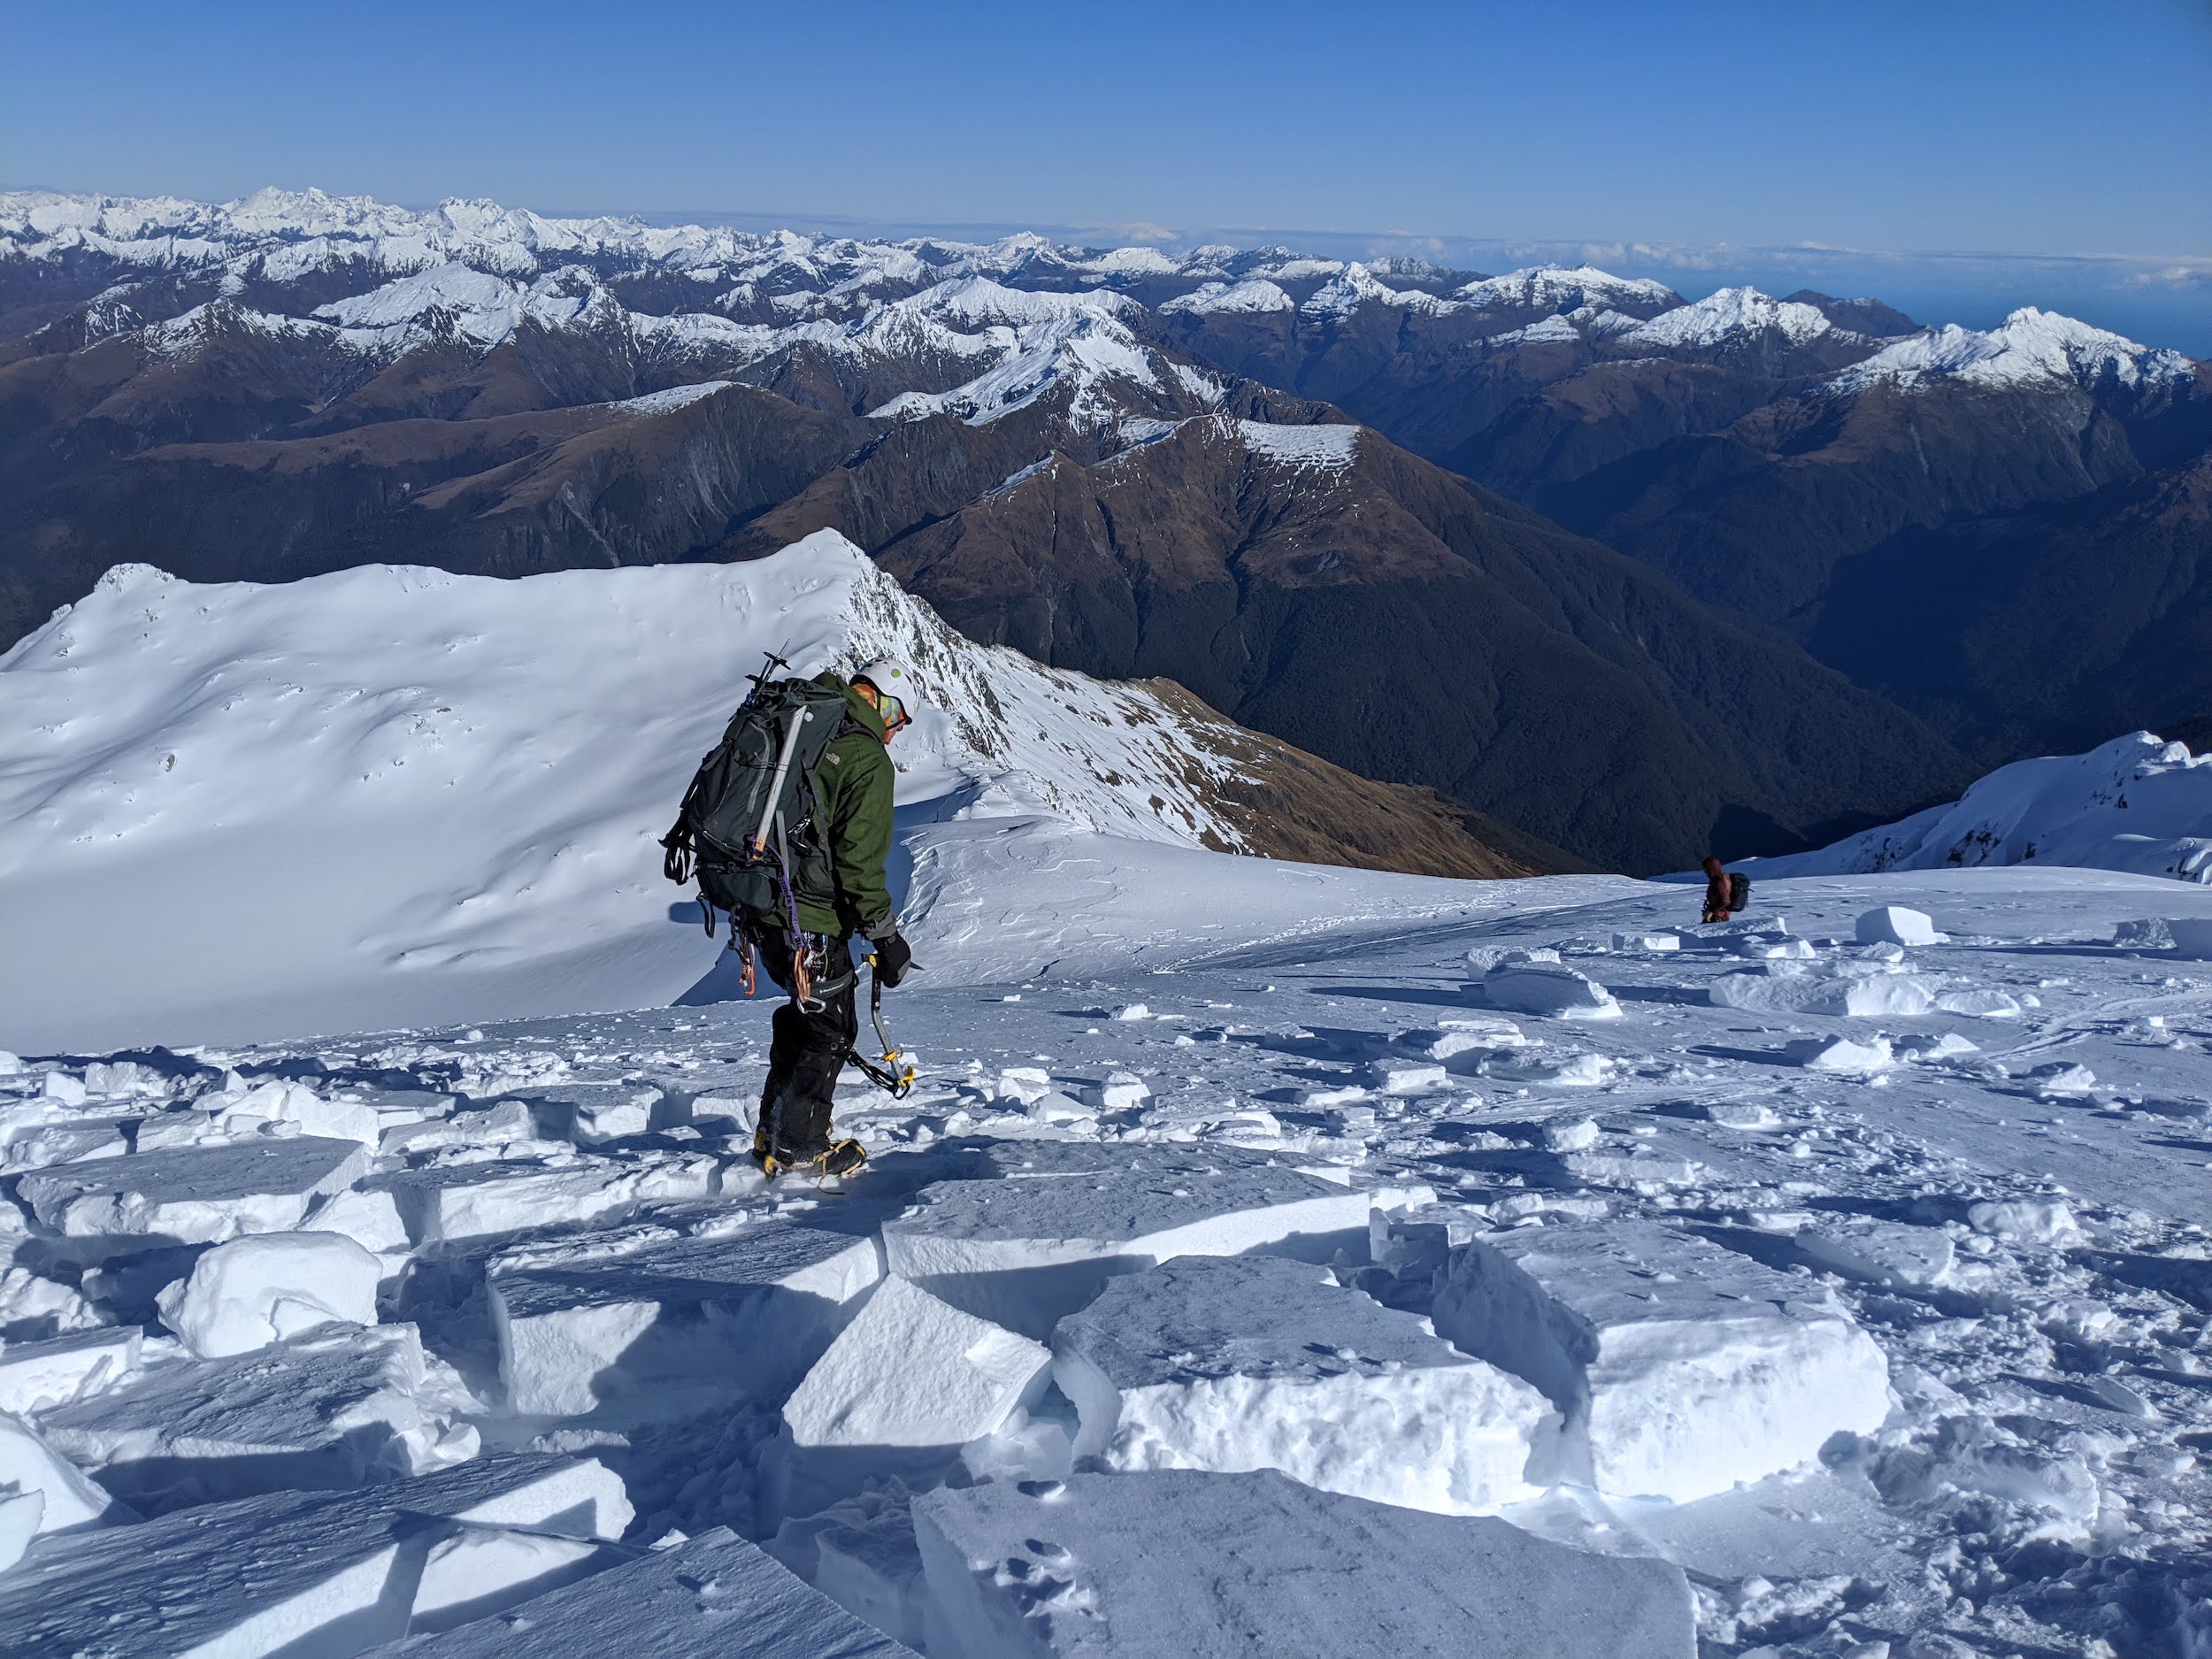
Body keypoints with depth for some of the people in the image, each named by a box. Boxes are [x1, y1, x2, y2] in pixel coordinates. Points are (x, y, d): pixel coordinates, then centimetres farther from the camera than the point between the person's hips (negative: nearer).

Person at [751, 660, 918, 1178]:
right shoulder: (870, 761, -13)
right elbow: (860, 860, -20)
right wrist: (885, 936, -13)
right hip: (812, 919, -8)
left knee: (805, 1012, 24)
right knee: (830, 1029, 8)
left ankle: (773, 1133, 31)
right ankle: (797, 1147, 15)